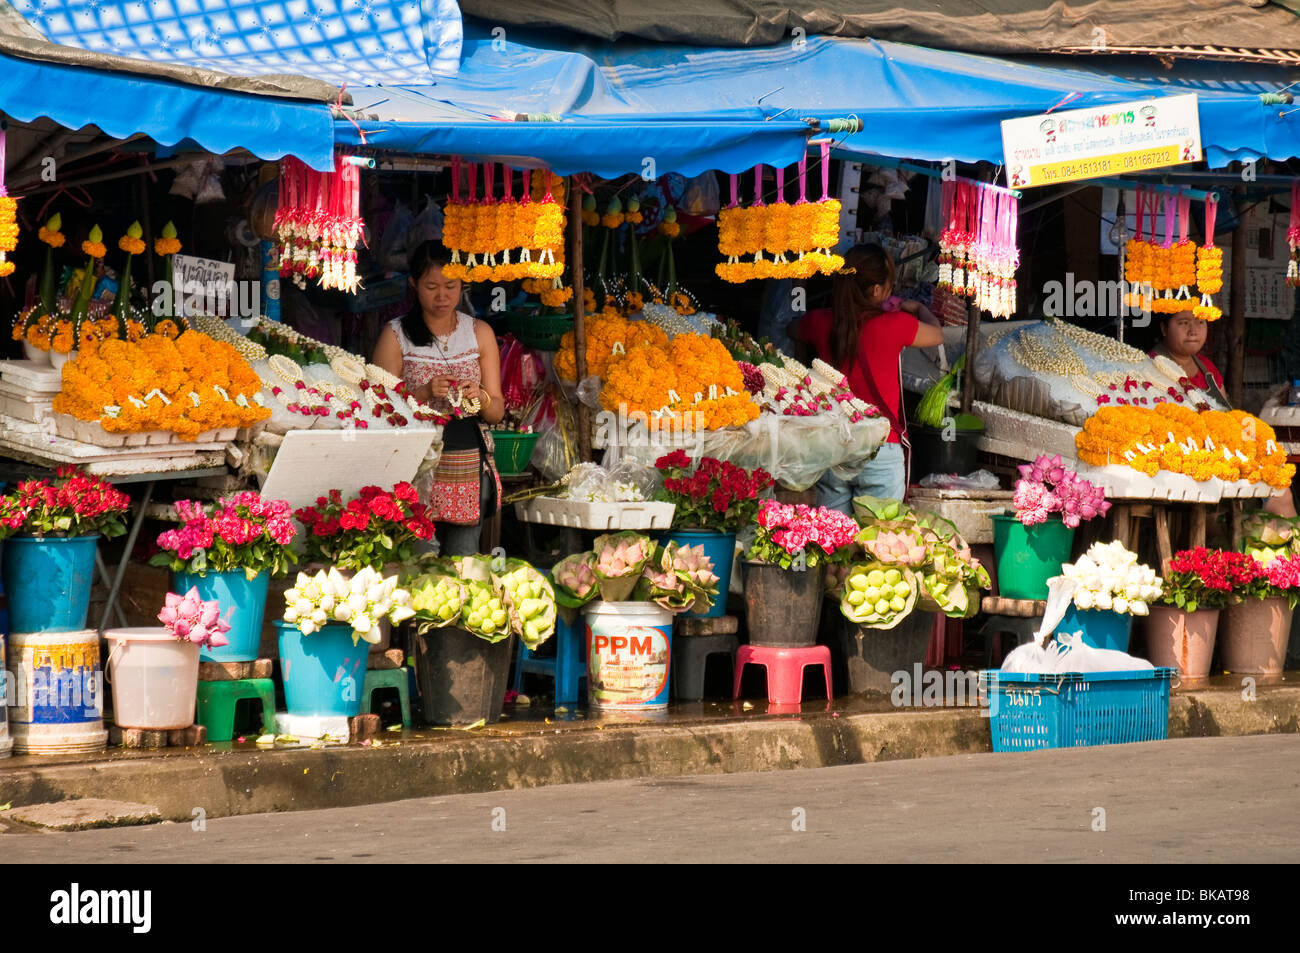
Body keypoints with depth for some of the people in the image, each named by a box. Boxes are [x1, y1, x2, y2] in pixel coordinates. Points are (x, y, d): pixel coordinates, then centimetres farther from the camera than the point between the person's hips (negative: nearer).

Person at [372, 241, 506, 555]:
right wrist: (425, 393, -18)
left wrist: (480, 398, -12)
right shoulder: (396, 335, 3)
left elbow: (497, 412, 10)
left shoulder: (479, 333, 11)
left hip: (469, 463, 3)